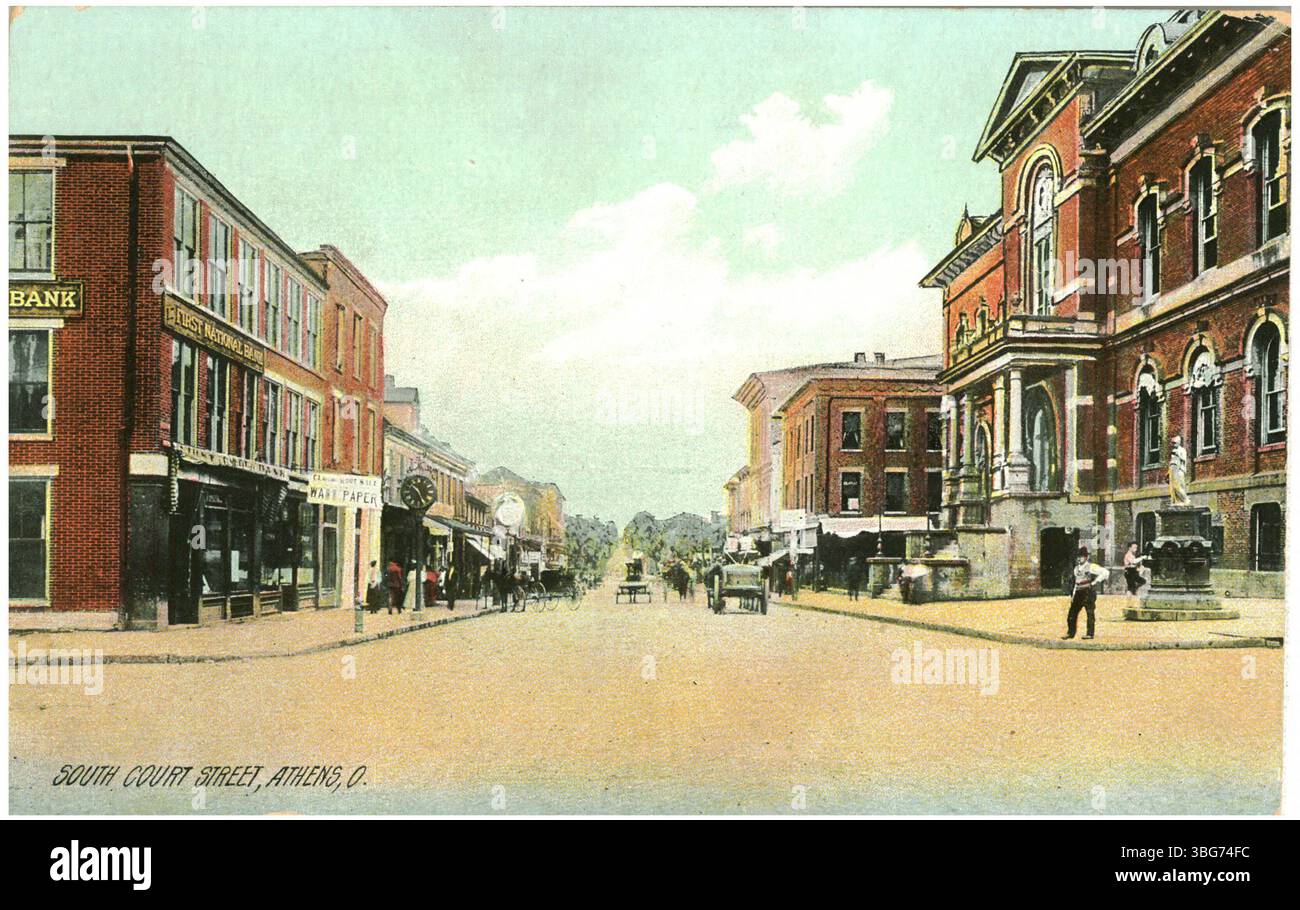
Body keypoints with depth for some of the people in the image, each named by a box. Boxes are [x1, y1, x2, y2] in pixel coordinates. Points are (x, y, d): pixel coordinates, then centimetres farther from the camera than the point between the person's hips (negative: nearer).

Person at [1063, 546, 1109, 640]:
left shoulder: (1091, 567, -6)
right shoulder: (1076, 568, 17)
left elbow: (1105, 572, -13)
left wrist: (1095, 582, -13)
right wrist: (1073, 595, 20)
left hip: (1088, 592, -7)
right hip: (1078, 593, 7)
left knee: (1090, 613, -3)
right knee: (1072, 612, 3)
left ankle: (1090, 633, 3)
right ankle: (1070, 632, 10)